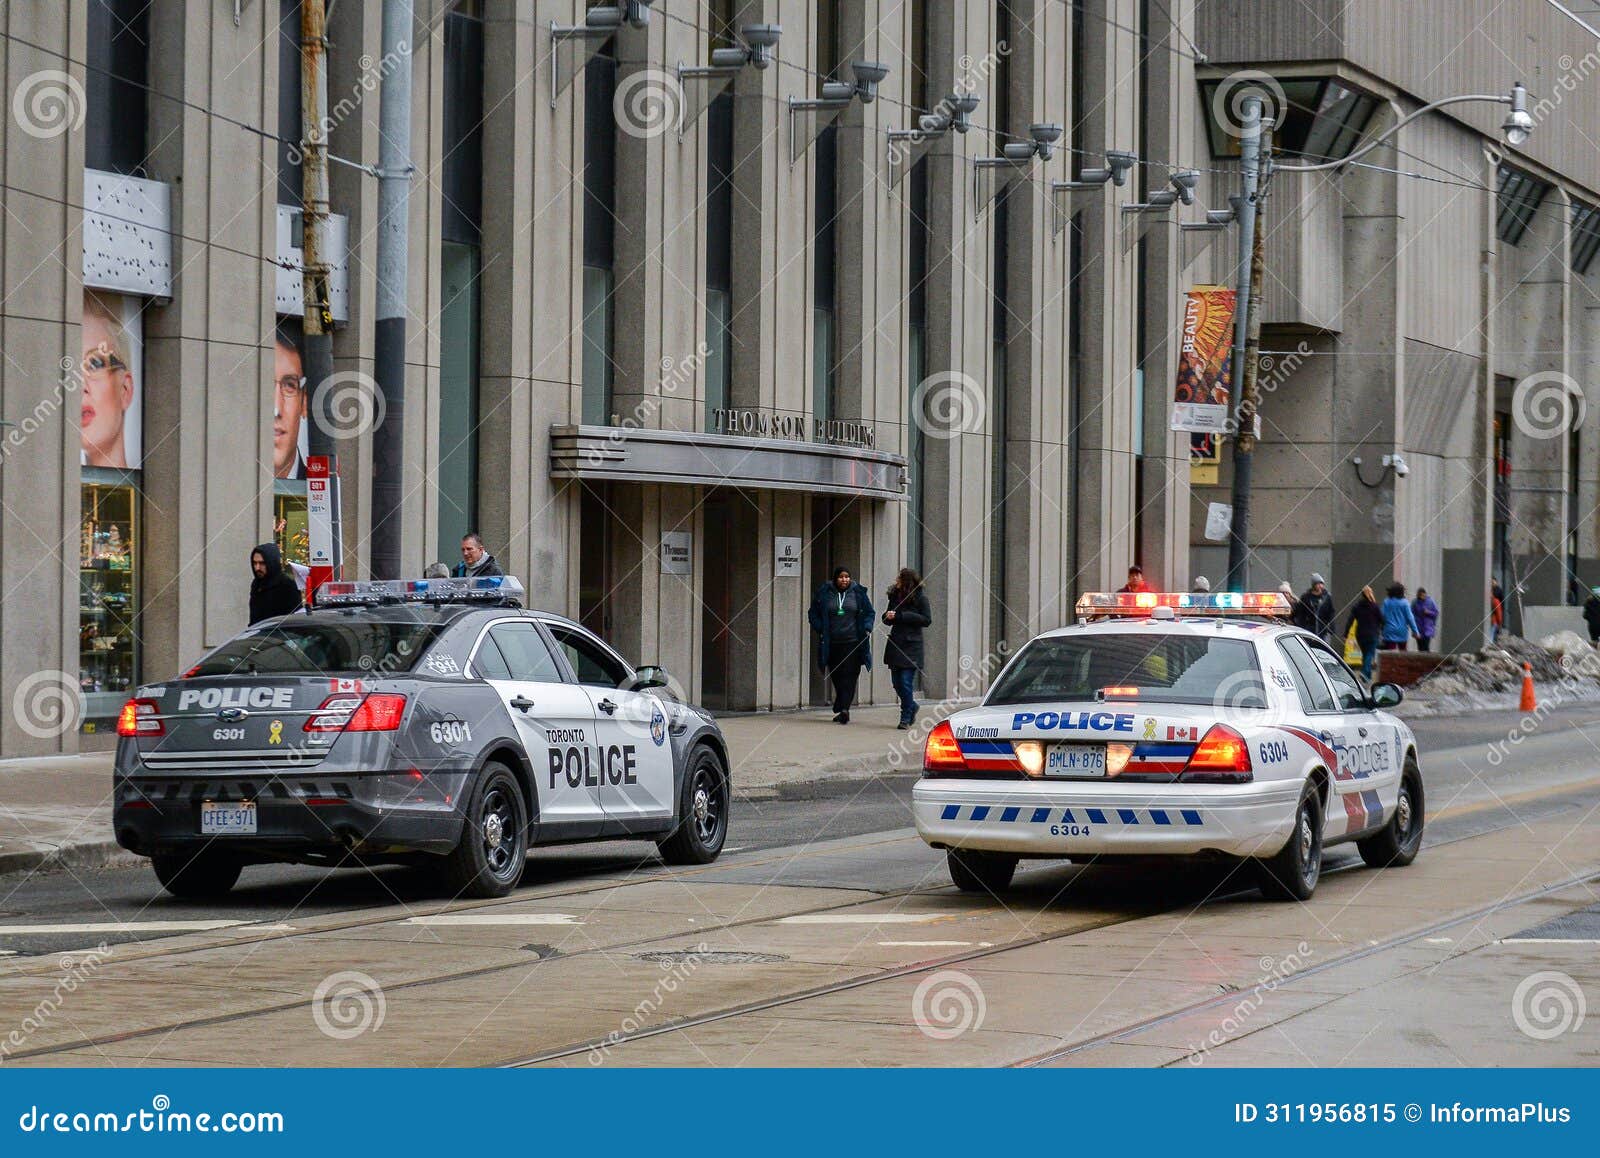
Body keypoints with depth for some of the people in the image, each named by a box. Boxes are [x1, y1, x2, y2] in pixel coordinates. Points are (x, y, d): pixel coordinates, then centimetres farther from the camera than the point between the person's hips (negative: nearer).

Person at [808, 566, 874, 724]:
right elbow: (813, 614, 14)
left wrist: (867, 628, -2)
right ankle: (842, 710, 13)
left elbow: (869, 613, 13)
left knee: (849, 676, -12)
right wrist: (820, 629, 0)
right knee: (836, 677, 3)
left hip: (853, 643, -2)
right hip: (832, 644, 2)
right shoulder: (824, 593, 5)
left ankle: (843, 709, -18)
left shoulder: (858, 593, 5)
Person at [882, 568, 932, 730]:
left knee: (906, 681, -8)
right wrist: (888, 616, -7)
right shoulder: (894, 595, 9)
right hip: (895, 643, 6)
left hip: (911, 645, -6)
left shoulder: (920, 597, -7)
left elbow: (926, 620, -9)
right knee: (897, 682, 8)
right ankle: (912, 707, 33)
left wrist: (901, 616, -14)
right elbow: (888, 619, 18)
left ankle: (906, 718, 2)